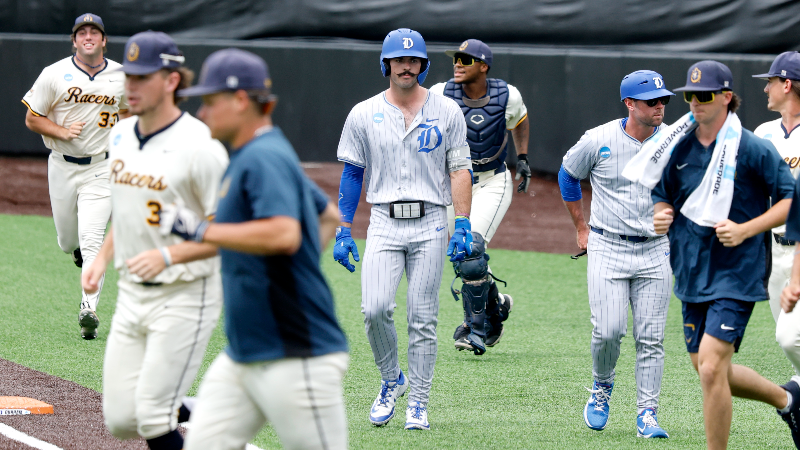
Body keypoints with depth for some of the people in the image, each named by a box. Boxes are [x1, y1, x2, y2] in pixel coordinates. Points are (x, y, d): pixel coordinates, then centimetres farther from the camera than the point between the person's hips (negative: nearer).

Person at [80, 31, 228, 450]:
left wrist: (168, 256, -28)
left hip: (184, 296, -7)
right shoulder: (121, 135, 6)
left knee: (152, 414, -11)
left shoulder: (199, 146, -17)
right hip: (132, 295, 7)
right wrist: (103, 257, 9)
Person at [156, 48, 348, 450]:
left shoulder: (265, 158, -15)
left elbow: (284, 235, -32)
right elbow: (329, 216, 29)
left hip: (296, 357, -10)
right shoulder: (248, 157, 17)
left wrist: (201, 230, -25)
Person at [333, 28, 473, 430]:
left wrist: (463, 226, -7)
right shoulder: (363, 115, 5)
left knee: (423, 320, 0)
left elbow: (459, 169, 3)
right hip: (384, 223, 0)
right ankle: (391, 380, 8)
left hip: (430, 223, 0)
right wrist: (343, 232, 3)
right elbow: (351, 174, 8)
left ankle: (418, 403, 10)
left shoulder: (446, 111, 4)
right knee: (375, 309, -16)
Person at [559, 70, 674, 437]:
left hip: (655, 251, 2)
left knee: (651, 338, -1)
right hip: (607, 248, -2)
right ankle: (602, 387, 19)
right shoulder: (598, 141, -9)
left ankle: (647, 416, 4)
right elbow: (568, 175, 9)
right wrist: (581, 229, 12)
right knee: (608, 331, -11)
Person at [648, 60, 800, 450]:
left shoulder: (753, 149, -11)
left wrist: (746, 230, -20)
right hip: (692, 272, 7)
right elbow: (663, 196, 19)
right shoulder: (679, 148, 6)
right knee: (707, 370, 13)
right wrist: (661, 215, -5)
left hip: (736, 274, -7)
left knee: (711, 366, -17)